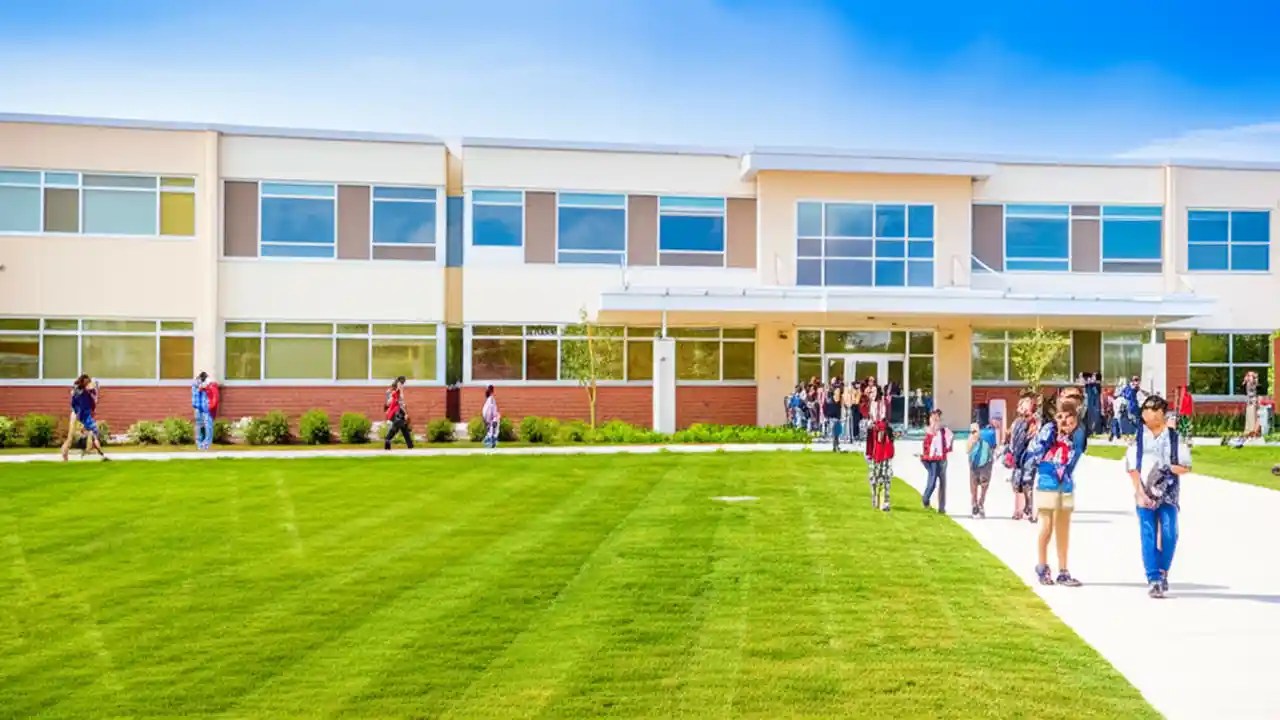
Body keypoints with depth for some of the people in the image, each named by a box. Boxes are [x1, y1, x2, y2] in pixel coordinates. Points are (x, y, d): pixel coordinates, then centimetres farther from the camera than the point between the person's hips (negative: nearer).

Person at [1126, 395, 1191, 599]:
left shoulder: (1175, 436, 5)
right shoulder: (1137, 436, 3)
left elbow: (1185, 467, 6)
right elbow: (1132, 468, 0)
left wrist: (1168, 468, -13)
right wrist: (1140, 493, -8)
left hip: (1168, 494, 1)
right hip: (1145, 495, 0)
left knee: (1169, 534, -5)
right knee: (1148, 537, -4)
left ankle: (1163, 572, 18)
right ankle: (1154, 579, 0)